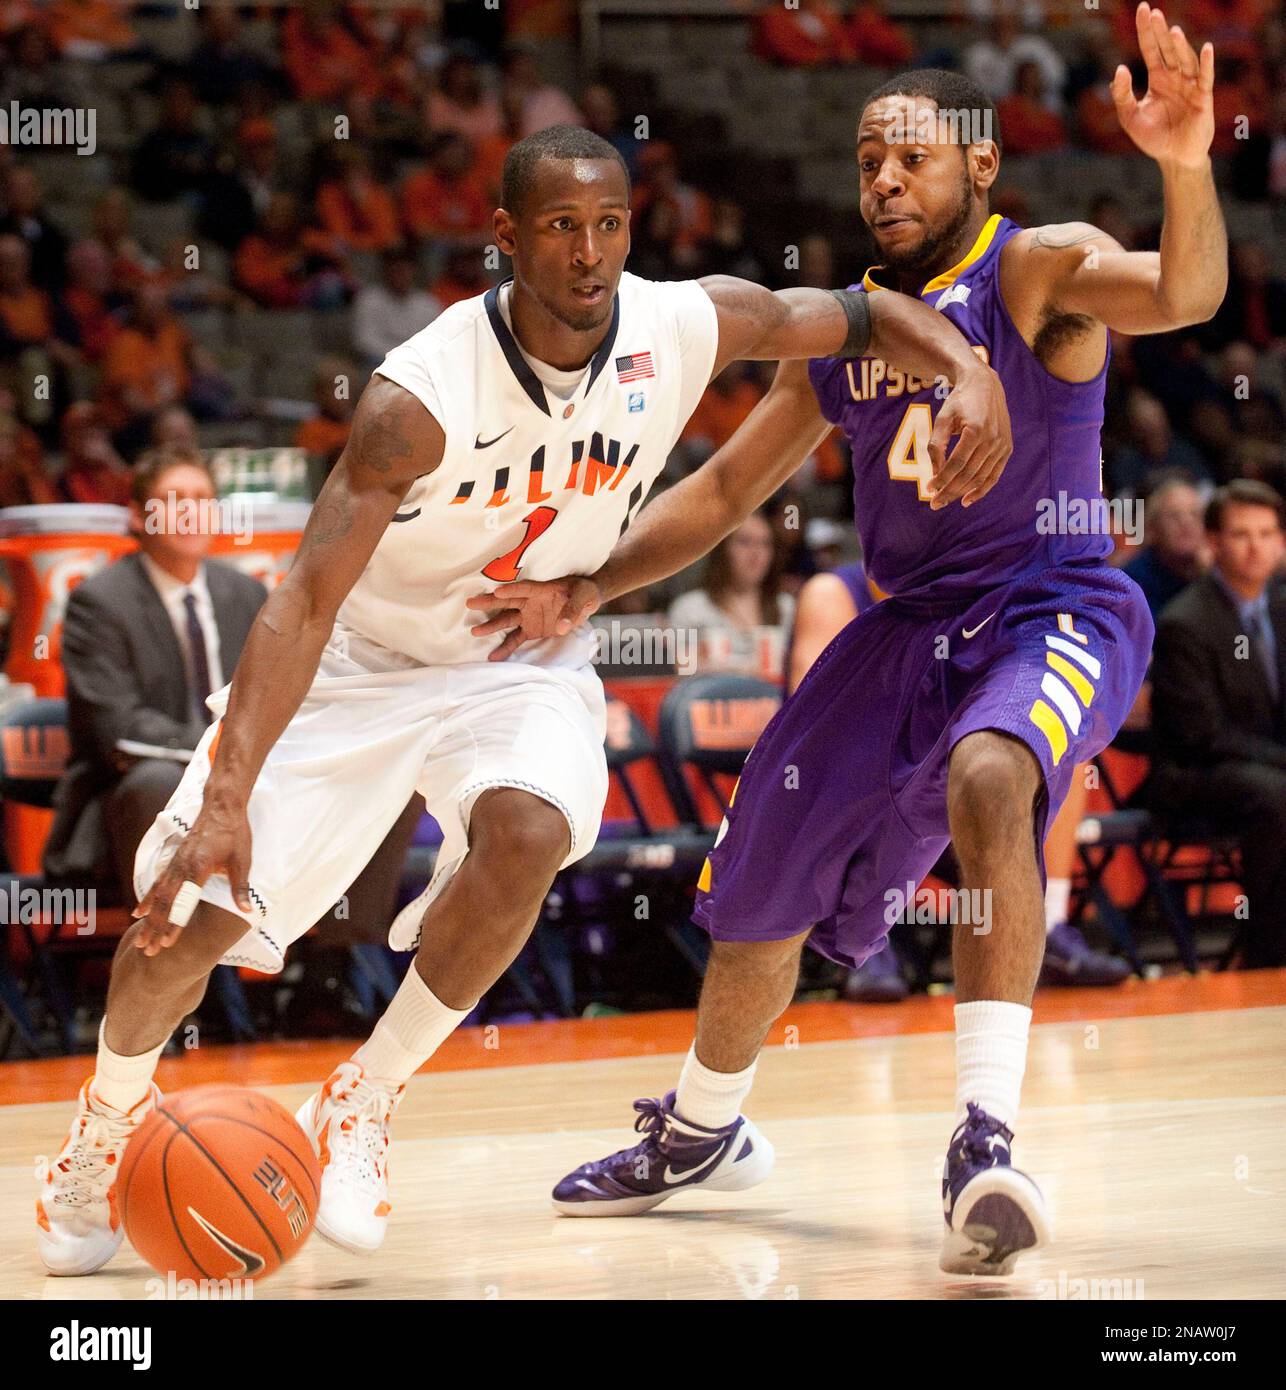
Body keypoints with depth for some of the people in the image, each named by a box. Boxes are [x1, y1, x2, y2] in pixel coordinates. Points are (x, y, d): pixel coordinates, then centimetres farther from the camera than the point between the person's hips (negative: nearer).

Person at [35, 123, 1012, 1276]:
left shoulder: (689, 327, -17)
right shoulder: (423, 395, -30)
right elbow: (306, 602, -35)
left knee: (524, 833, -31)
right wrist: (227, 799, -46)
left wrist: (968, 371, -23)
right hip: (360, 661, -2)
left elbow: (864, 315, 0)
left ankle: (362, 1109, -10)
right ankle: (110, 1116, 24)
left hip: (526, 663, 3)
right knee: (193, 912, -10)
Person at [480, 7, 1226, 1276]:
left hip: (1055, 611, -7)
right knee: (760, 885, 11)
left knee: (988, 779, -39)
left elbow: (1183, 294, -30)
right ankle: (699, 1133, 40)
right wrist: (590, 587, 6)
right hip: (910, 628, 7)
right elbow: (727, 488, 18)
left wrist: (1184, 165, -50)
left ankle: (986, 1138, -40)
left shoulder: (1036, 270, -9)